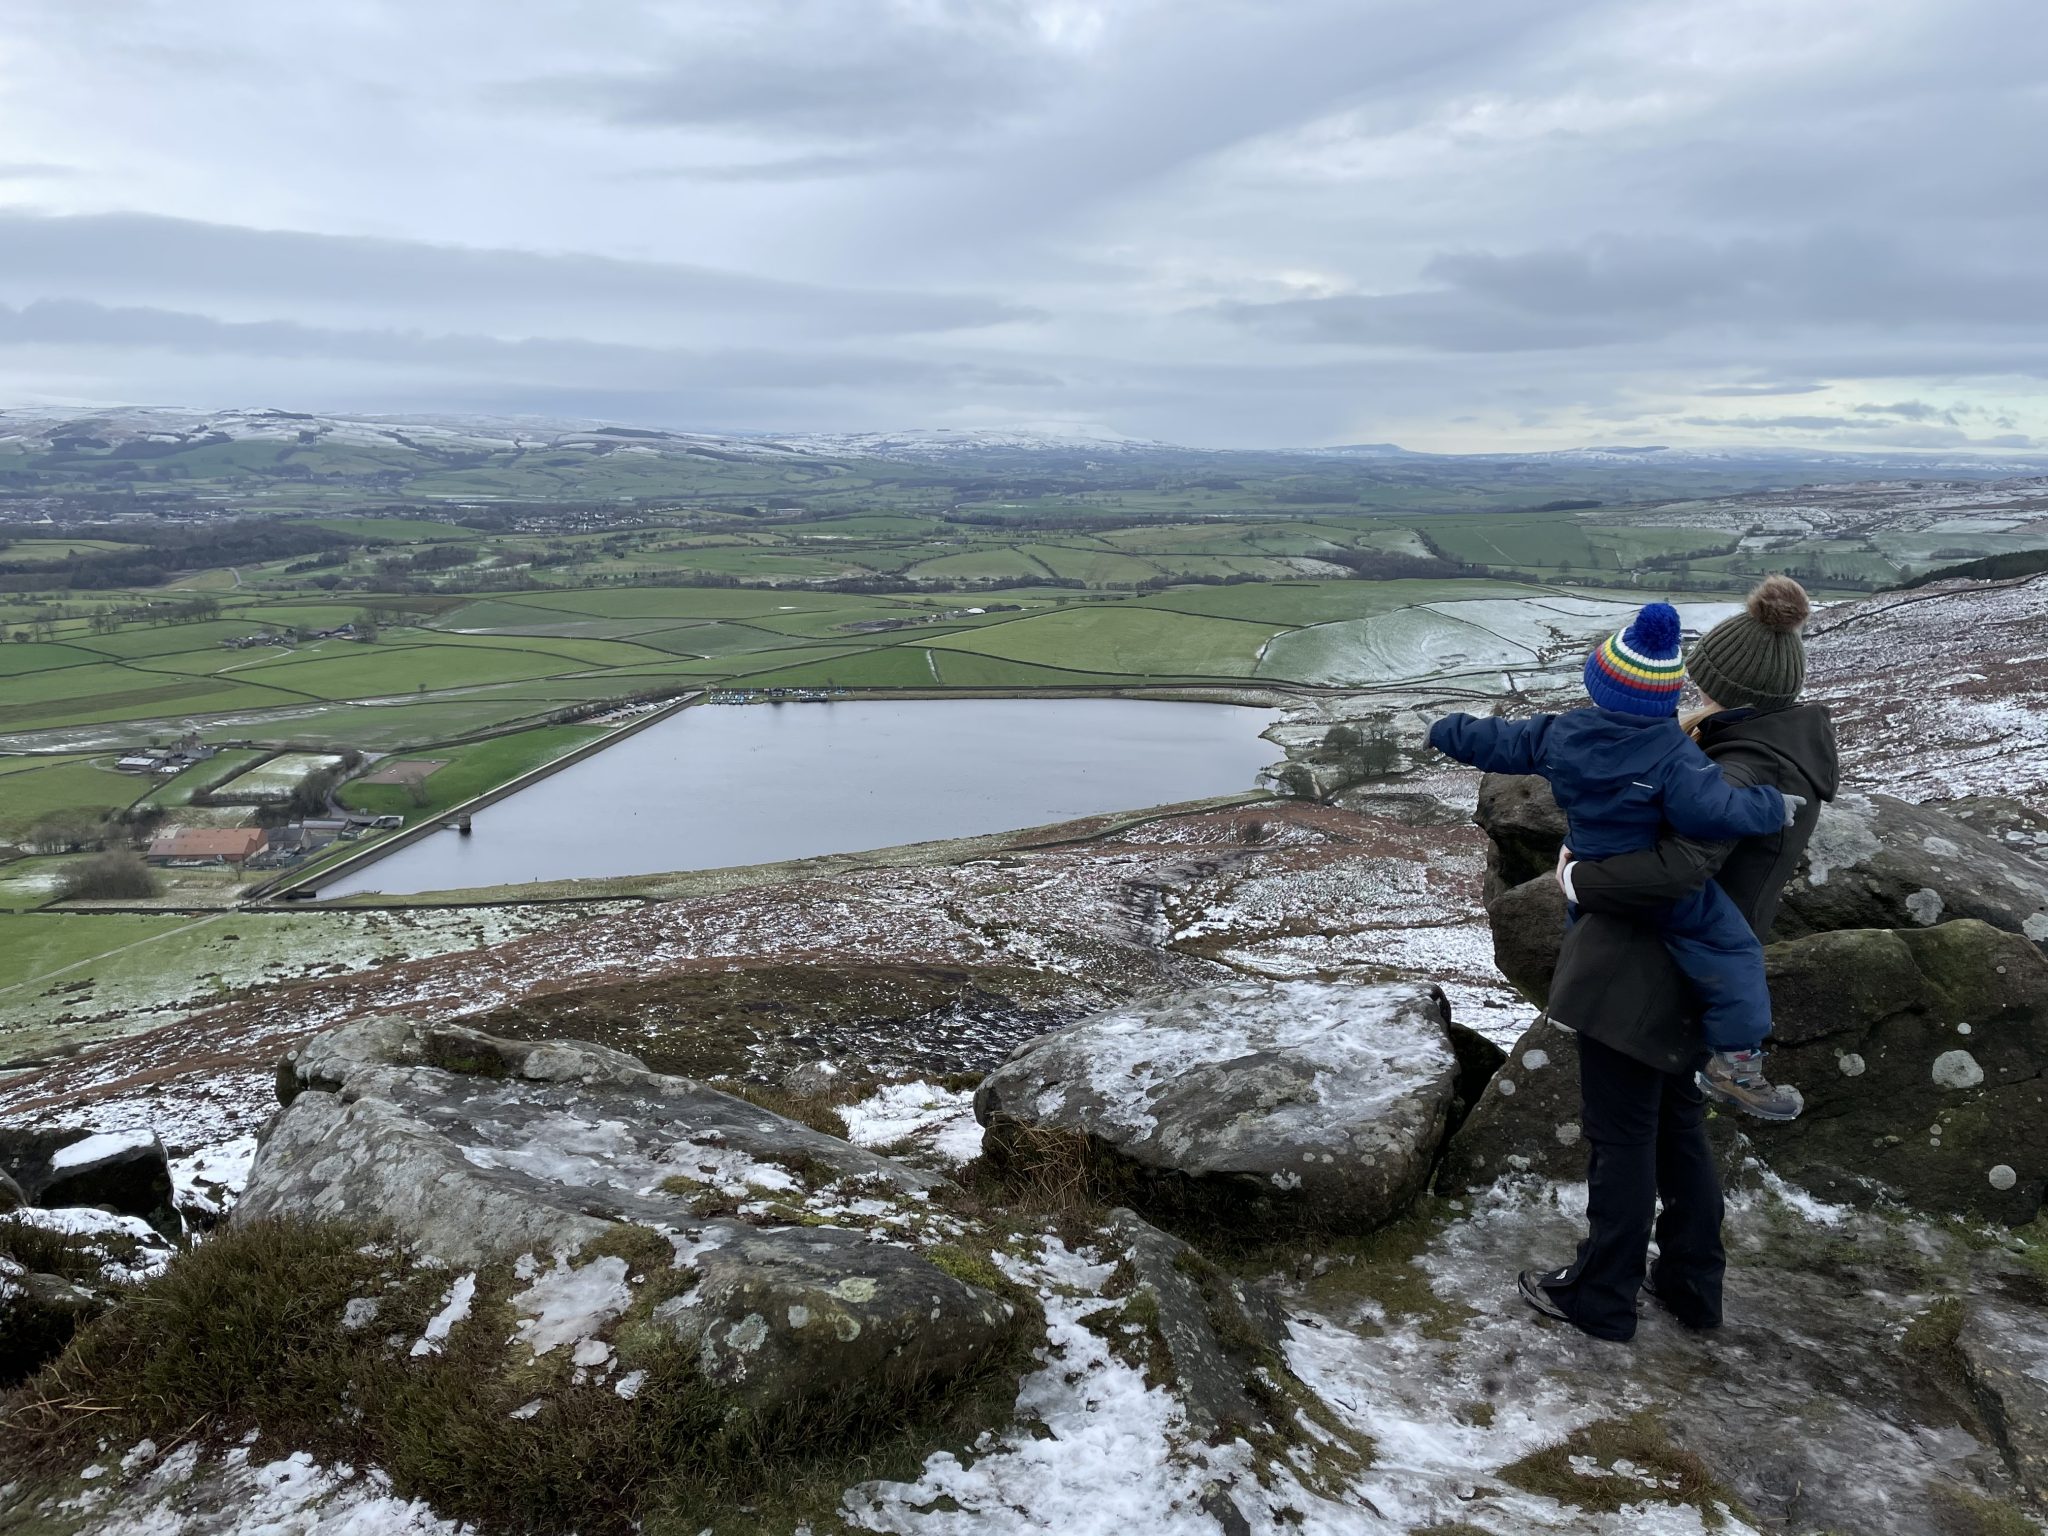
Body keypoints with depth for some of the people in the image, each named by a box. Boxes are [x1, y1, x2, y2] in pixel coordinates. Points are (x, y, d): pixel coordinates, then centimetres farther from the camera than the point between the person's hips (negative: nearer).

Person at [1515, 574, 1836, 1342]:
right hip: (1697, 977, 9)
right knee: (1677, 1127, 23)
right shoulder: (1790, 756, 6)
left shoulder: (1745, 773, -25)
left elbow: (1679, 868, -37)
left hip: (1642, 975, -9)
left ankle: (1601, 1296, 23)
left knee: (1621, 1135, 6)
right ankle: (1692, 1284, 37)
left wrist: (1582, 878, -22)